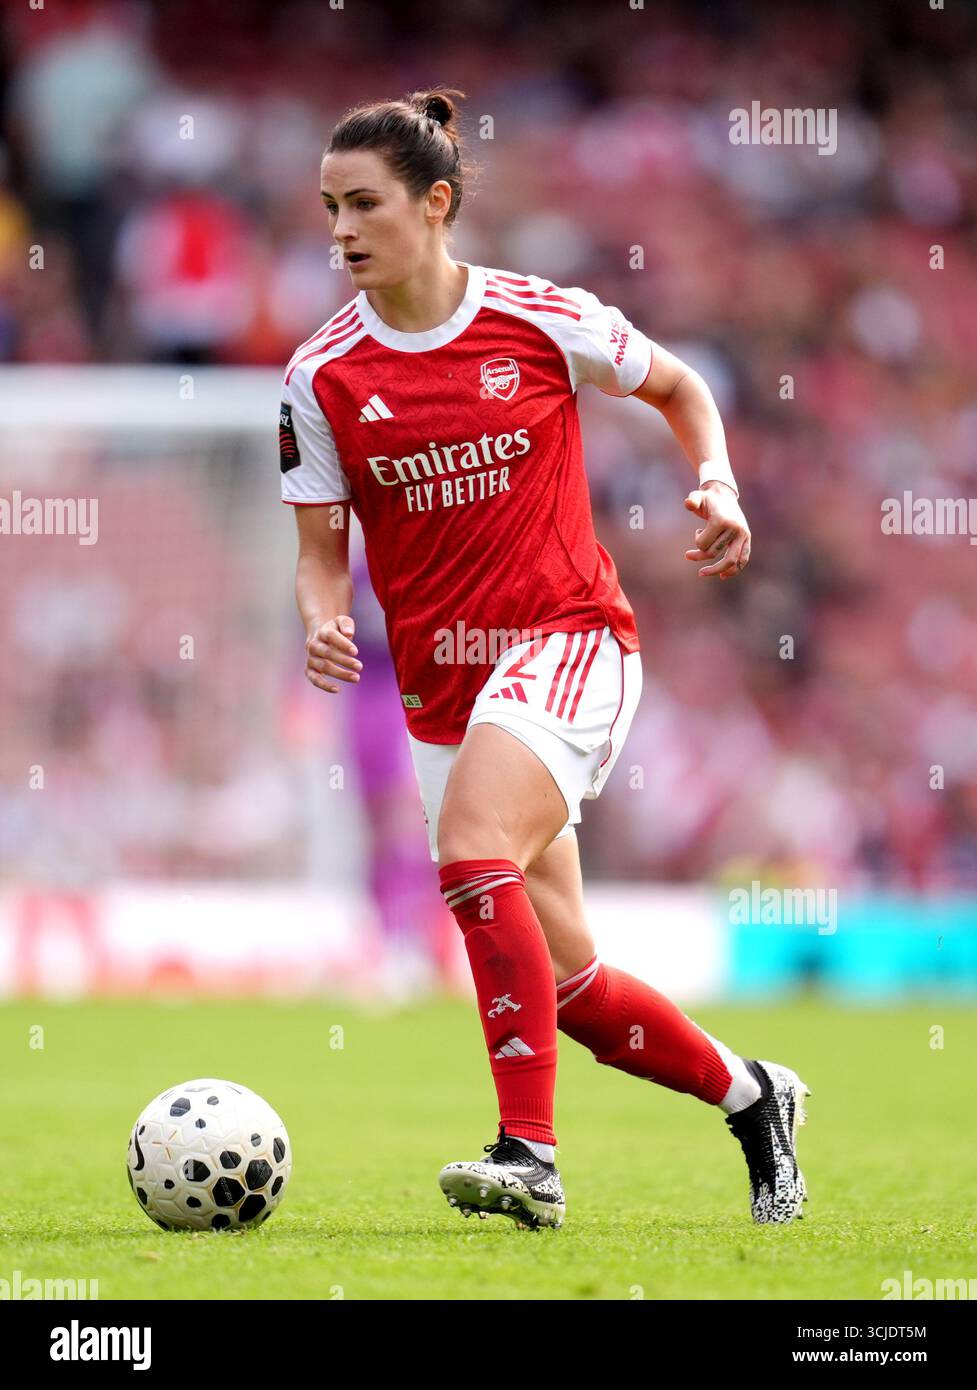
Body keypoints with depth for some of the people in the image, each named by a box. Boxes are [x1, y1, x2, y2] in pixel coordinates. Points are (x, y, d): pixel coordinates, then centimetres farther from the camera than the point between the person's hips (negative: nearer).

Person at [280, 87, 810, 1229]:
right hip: (439, 683, 4)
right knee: (568, 986, 6)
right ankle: (749, 1095, 32)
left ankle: (530, 1153, -33)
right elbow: (322, 548, 6)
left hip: (568, 639, -4)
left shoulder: (542, 321, -5)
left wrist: (718, 486, -4)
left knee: (472, 846, -32)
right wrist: (323, 620, -15)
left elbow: (678, 387, 13)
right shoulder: (322, 377, 0)